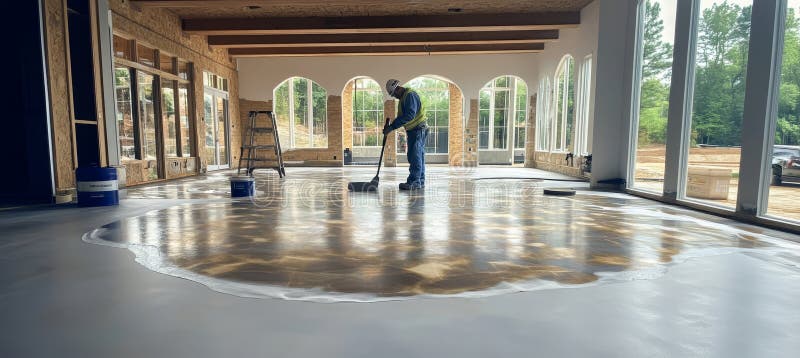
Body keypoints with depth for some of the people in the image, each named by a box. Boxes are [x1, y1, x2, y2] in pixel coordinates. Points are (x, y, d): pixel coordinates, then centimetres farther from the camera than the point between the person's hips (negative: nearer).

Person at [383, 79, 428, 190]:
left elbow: (409, 115, -27)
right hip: (413, 131, 10)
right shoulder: (403, 98, 17)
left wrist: (392, 126, -28)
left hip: (418, 130, -10)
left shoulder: (410, 95, -16)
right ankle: (420, 181, 17)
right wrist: (390, 127, 8)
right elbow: (402, 117, 20)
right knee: (418, 156, 12)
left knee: (414, 156, -10)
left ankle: (414, 182, -8)